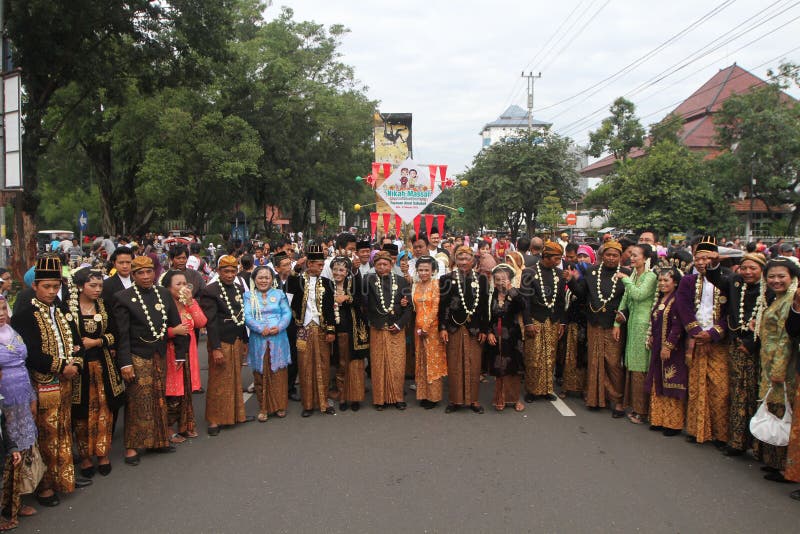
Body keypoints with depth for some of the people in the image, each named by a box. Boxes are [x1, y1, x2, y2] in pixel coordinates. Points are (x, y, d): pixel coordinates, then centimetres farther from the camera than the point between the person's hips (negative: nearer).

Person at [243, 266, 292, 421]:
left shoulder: (279, 294, 11)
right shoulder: (248, 296, 7)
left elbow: (287, 313, 3)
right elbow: (247, 316, -4)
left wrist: (279, 327, -14)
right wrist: (261, 329, -19)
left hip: (278, 340, 1)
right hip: (258, 341, 0)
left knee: (279, 374, 4)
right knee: (260, 375, 3)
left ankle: (280, 405, 15)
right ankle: (263, 408, 13)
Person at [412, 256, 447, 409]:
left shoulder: (436, 285, -7)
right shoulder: (415, 286, 9)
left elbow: (435, 308, -12)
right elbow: (415, 308, 12)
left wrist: (426, 327, -14)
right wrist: (418, 327, 2)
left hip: (432, 327, -5)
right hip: (418, 327, 6)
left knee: (433, 360, 0)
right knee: (421, 361, 10)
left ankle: (434, 396, 8)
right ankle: (423, 394, 18)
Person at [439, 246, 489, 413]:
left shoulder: (481, 279, 5)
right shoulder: (447, 279, 0)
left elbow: (485, 306, 4)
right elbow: (442, 305, -1)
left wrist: (484, 329, 1)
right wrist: (442, 328, -7)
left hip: (474, 329, 1)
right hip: (454, 328, -1)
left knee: (473, 365, 5)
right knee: (454, 365, 5)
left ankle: (473, 399, 16)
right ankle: (454, 400, 15)